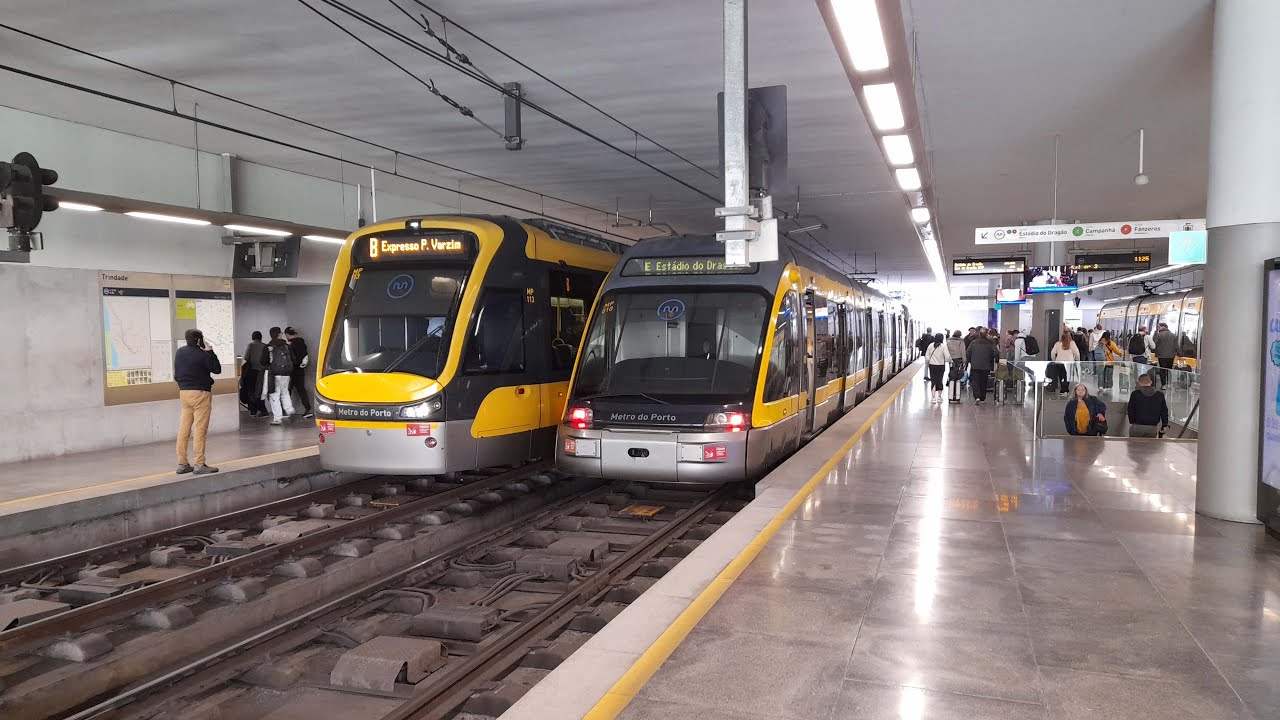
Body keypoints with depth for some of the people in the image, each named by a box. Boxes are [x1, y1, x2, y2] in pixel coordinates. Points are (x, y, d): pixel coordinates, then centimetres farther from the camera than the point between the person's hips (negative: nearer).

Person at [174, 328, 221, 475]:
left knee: (184, 429, 10)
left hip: (184, 392, 7)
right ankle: (199, 464, -3)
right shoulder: (203, 355, -15)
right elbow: (217, 369, -2)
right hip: (200, 393, -7)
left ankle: (182, 464, 13)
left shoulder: (179, 352, 5)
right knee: (200, 430, -4)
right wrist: (210, 352, 0)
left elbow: (176, 374, 12)